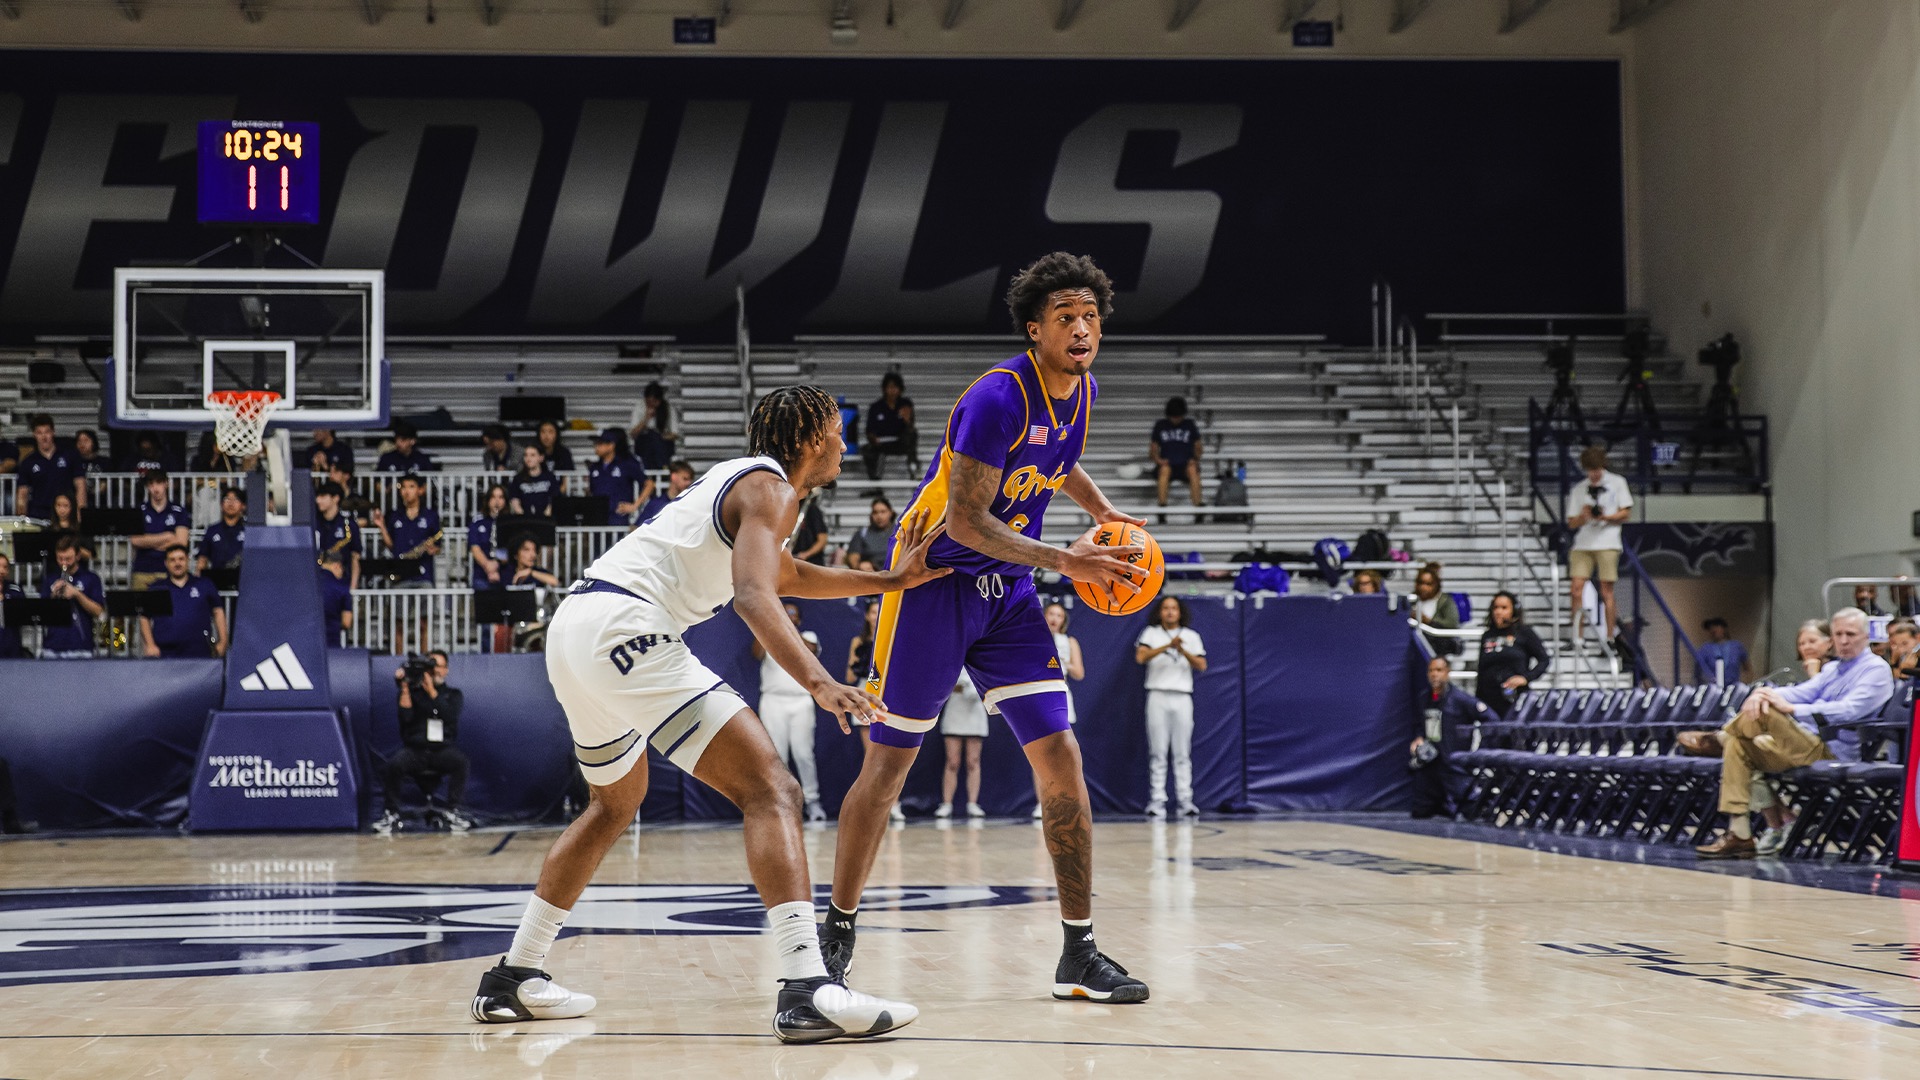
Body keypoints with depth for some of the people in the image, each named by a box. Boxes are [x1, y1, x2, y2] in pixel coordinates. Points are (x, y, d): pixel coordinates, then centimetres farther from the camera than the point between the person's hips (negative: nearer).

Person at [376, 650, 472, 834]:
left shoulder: (453, 695, 14)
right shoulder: (413, 692, 10)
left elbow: (450, 716, -7)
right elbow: (405, 717, -7)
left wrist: (431, 690, -14)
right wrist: (404, 687, -12)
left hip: (442, 751, 1)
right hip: (414, 750, -1)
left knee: (459, 760, -32)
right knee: (393, 764, -32)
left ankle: (451, 812, -23)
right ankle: (392, 814, -16)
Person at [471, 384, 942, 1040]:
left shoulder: (739, 481, 27)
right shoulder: (771, 488, -3)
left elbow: (788, 576, 45)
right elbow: (752, 596, -21)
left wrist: (894, 580, 43)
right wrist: (818, 682, -33)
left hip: (572, 625, 11)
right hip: (625, 628, -11)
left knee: (617, 803, 32)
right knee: (770, 790, -14)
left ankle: (514, 979, 33)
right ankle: (806, 991, -30)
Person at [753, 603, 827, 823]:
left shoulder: (808, 637, 14)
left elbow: (811, 649, -9)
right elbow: (757, 654, -7)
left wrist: (791, 629, -17)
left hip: (800, 701, 0)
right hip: (773, 700, 1)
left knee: (804, 754, -6)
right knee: (775, 755, -3)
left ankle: (812, 800, 0)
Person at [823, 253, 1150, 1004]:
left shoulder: (1079, 391, 3)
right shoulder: (998, 398, -22)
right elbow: (963, 521, -25)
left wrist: (1102, 511, 13)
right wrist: (1062, 562, -32)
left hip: (1007, 593, 7)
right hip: (933, 580, -6)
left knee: (1060, 760, -3)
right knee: (888, 766, 1)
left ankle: (1078, 955, 2)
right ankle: (837, 931, 17)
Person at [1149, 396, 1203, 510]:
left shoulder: (1189, 425, 14)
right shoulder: (1160, 425, 12)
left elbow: (1197, 447, 15)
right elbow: (1153, 449, 12)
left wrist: (1195, 459, -6)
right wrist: (1158, 459, -10)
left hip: (1185, 464, 0)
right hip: (1167, 463, 0)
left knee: (1192, 469, -35)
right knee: (1165, 469, -37)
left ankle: (1197, 502, -43)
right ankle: (1162, 503, -44)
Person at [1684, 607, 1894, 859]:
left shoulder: (1876, 670, -5)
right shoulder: (1833, 668, 23)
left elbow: (1848, 710, -20)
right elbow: (1804, 692, 10)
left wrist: (1791, 709, -24)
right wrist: (1766, 693, -14)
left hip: (1834, 752, -9)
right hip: (1812, 745, 9)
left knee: (1763, 713, -26)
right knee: (1738, 745, -4)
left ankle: (1718, 739, 3)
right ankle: (1739, 836, -8)